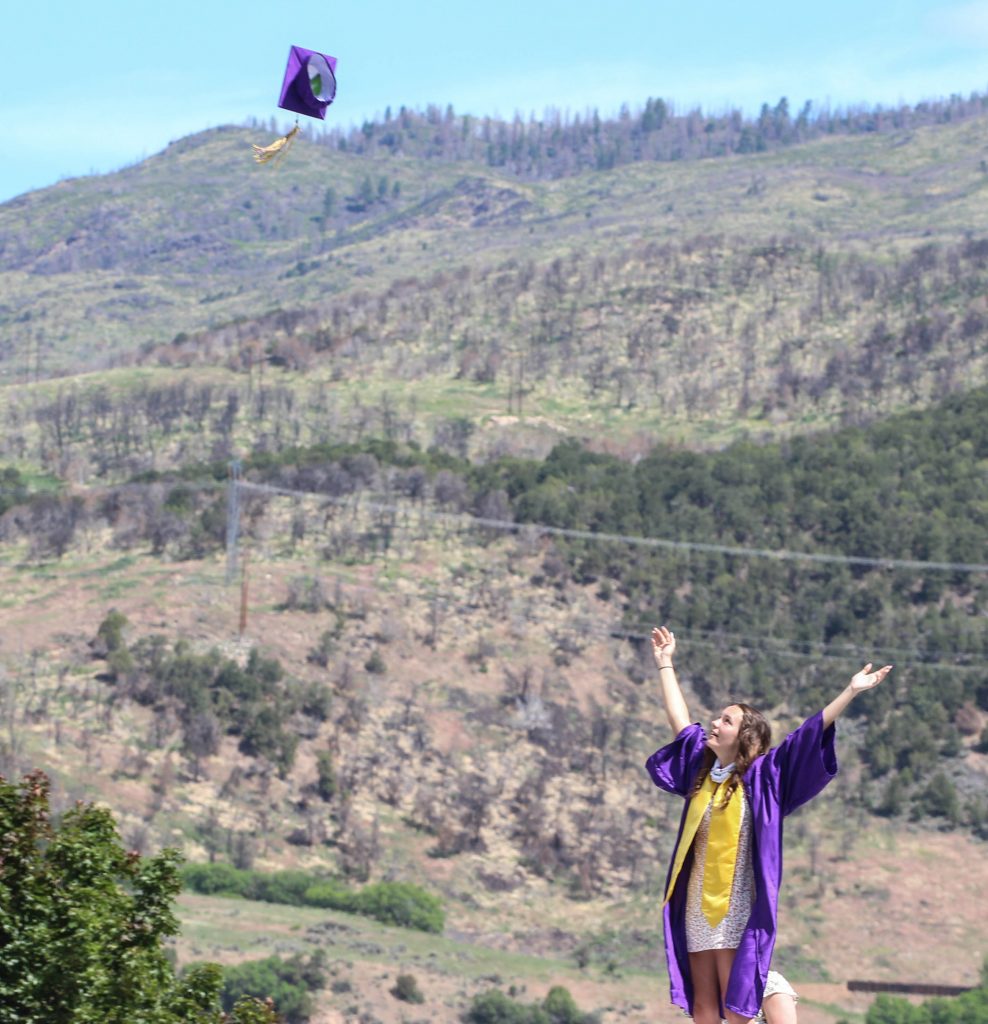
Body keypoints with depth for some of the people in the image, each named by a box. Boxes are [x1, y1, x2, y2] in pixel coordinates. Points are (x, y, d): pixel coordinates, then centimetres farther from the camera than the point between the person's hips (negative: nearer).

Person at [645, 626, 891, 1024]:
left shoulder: (763, 775, -1)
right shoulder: (701, 768, 13)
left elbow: (809, 734, -5)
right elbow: (680, 721, 26)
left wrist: (851, 691, -11)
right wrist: (665, 663, 33)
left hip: (737, 908, -5)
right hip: (698, 905, 5)